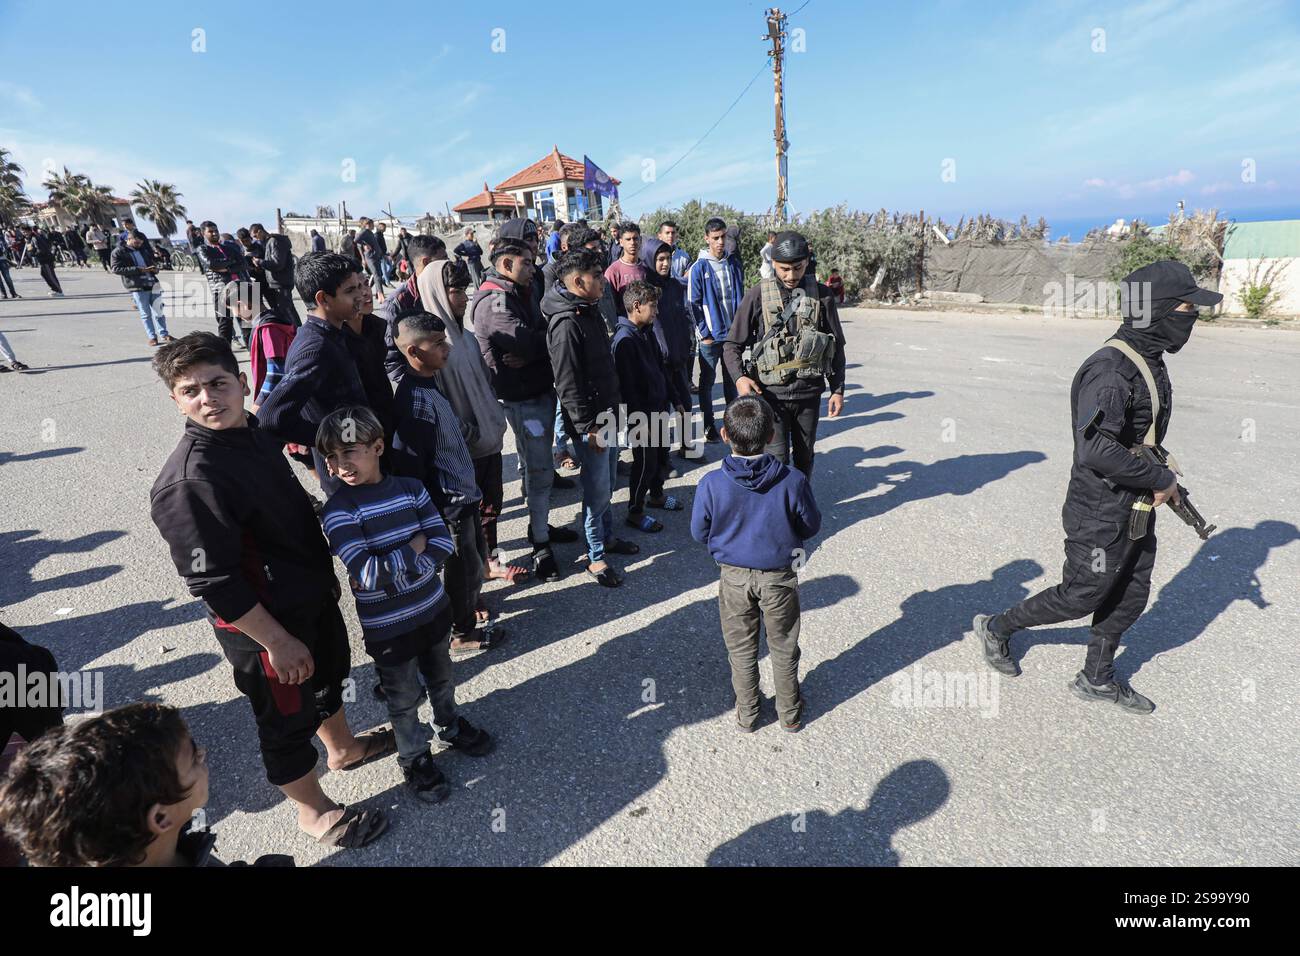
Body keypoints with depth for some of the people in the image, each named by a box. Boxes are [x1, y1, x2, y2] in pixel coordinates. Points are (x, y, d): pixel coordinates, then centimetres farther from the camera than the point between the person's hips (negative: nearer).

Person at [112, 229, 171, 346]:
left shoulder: (144, 249, 17)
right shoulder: (118, 252, -1)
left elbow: (151, 260, 27)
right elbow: (116, 269, -9)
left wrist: (155, 268, 1)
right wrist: (138, 270, -18)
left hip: (153, 284, 5)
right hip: (137, 287, -5)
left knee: (159, 311, 7)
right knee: (146, 314, 0)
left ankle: (164, 334, 15)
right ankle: (152, 337, 6)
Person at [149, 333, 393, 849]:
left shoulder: (253, 432, -2)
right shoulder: (190, 480, -29)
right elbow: (214, 583, -26)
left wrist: (324, 573, 18)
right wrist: (277, 642, -21)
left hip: (312, 594, 8)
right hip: (265, 622, -8)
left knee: (330, 675, 29)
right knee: (287, 717, 14)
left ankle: (343, 747, 56)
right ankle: (315, 811, 37)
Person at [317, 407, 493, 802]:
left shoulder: (410, 487, -7)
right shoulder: (339, 510, -19)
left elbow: (443, 544, -11)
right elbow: (366, 574, -27)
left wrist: (393, 572, -22)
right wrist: (414, 547, -18)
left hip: (433, 607, 4)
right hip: (387, 628, -4)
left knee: (441, 679, 25)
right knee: (404, 699, 15)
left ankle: (450, 727, 52)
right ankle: (414, 759, 39)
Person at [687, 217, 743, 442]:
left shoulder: (735, 263, 6)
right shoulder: (699, 268, -8)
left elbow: (741, 296, 13)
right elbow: (692, 304, -7)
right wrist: (704, 333, -10)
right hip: (710, 336, -4)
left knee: (733, 379, 13)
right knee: (707, 381, 6)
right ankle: (708, 425, 16)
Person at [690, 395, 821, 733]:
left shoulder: (711, 484, -21)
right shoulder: (792, 481, -21)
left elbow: (700, 533, -8)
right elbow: (811, 526, -6)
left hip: (734, 577, 0)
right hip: (779, 577, 0)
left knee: (741, 650, 21)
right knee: (783, 648, 21)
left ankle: (746, 714, 38)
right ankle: (790, 714, 39)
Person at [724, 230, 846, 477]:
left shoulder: (822, 295, 2)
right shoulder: (758, 295, -4)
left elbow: (836, 346, 9)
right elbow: (732, 344, -2)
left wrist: (837, 389, 6)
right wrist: (739, 377, -19)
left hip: (809, 392, 3)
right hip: (771, 392, -2)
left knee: (805, 456, 15)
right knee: (777, 458, -4)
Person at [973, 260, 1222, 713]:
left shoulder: (1150, 362, 7)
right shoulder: (1109, 370, -26)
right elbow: (1095, 449, -35)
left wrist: (1160, 478, 9)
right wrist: (1160, 480, -22)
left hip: (1138, 513, 10)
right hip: (1102, 517, -9)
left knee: (1130, 598, 18)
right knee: (1081, 596, 5)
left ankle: (1097, 679, 36)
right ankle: (996, 627, 26)